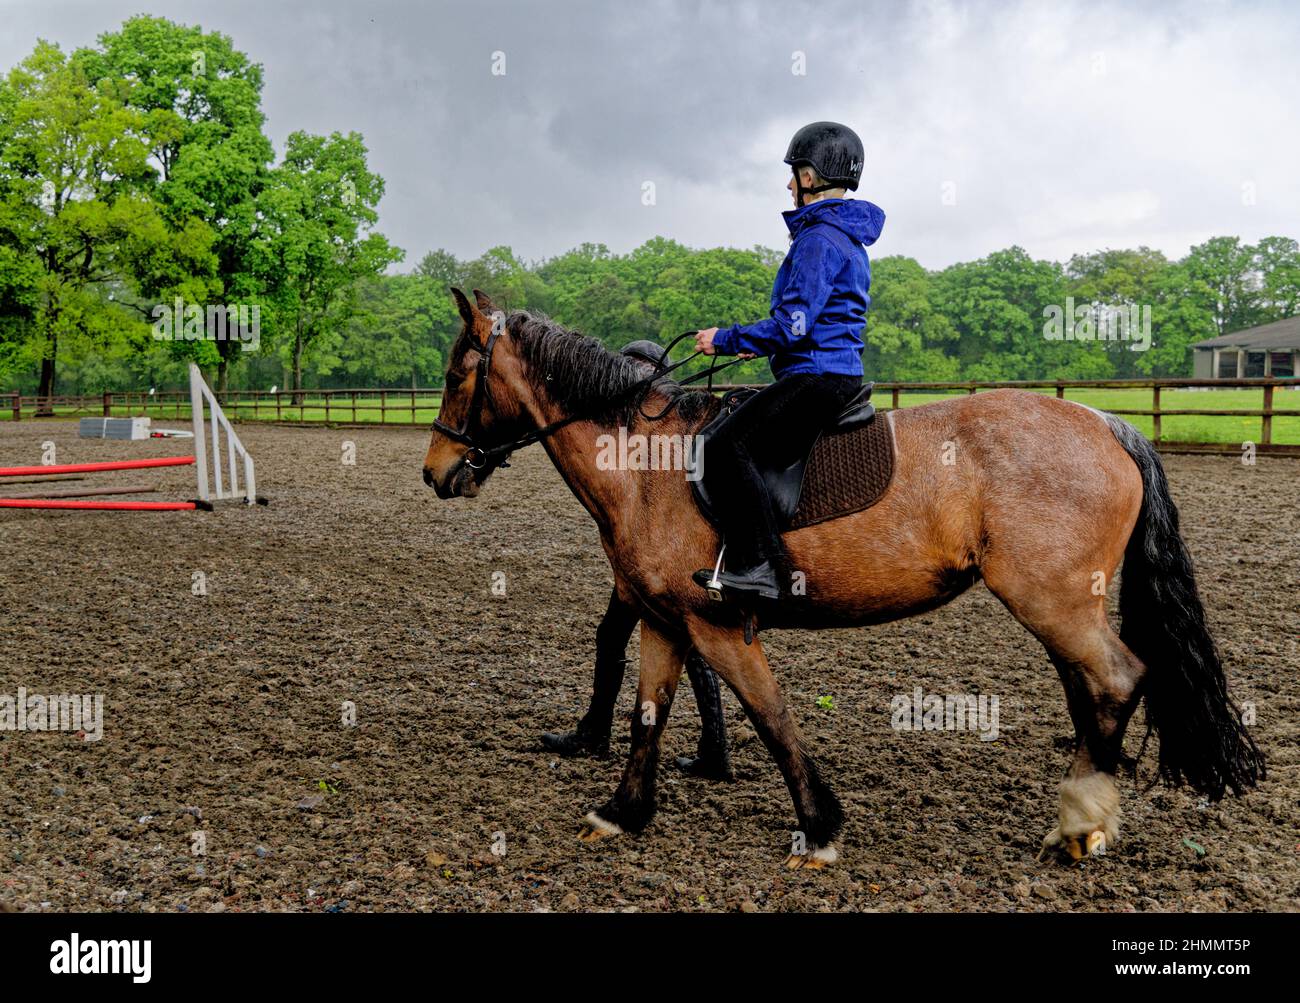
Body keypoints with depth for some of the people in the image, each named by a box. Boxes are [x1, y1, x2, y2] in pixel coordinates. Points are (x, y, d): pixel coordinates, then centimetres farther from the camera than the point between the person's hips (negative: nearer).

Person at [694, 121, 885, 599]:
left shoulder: (819, 239, -14)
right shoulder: (845, 235, 19)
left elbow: (793, 325, -21)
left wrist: (726, 340, -10)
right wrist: (764, 343, 22)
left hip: (816, 377, -11)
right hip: (835, 372, 11)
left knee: (726, 446, -19)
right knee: (731, 414, 21)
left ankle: (756, 565, -21)